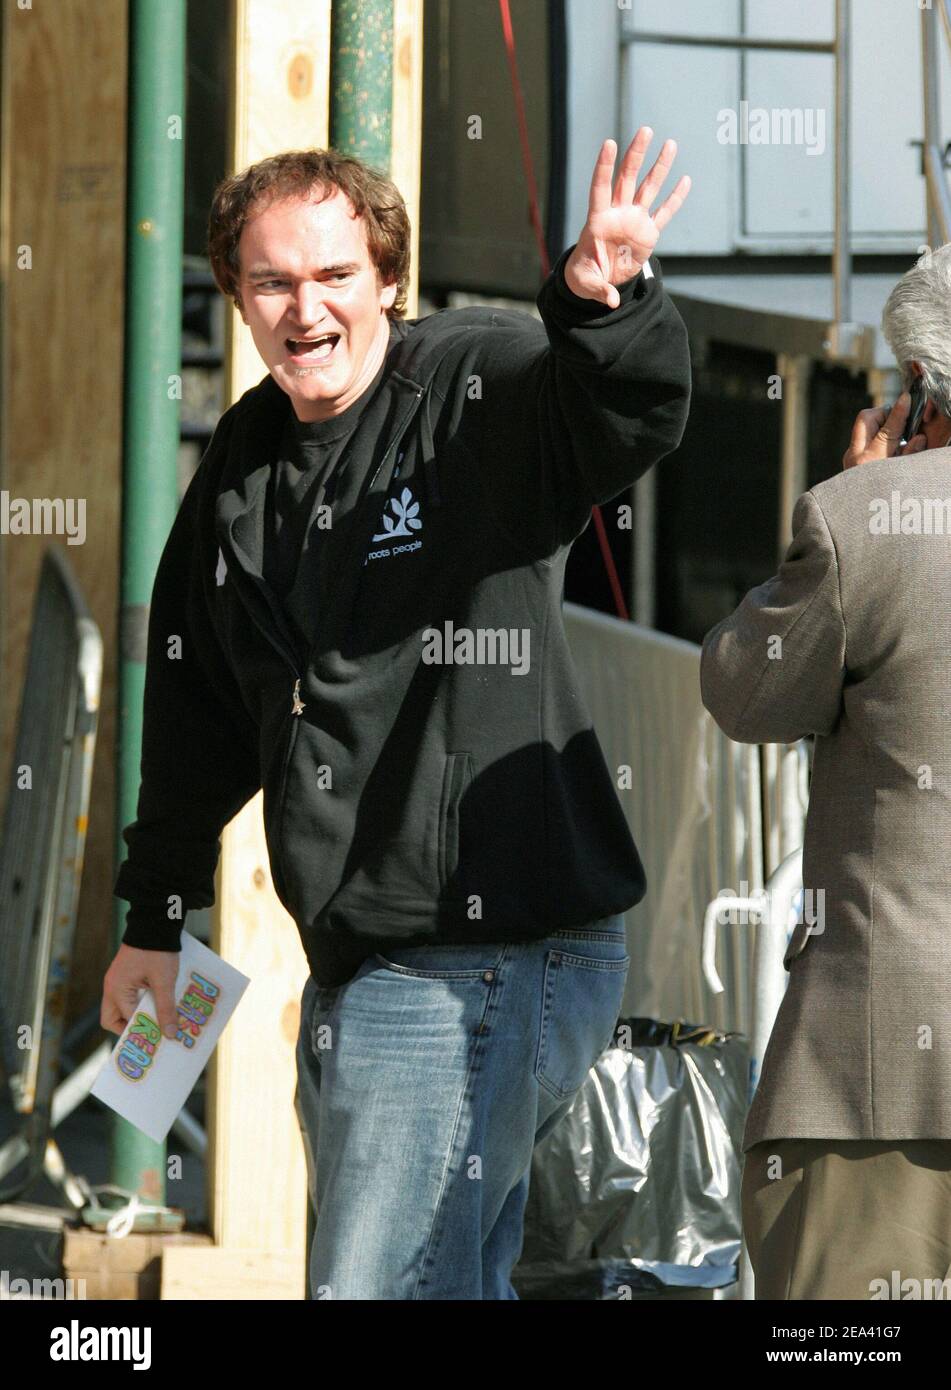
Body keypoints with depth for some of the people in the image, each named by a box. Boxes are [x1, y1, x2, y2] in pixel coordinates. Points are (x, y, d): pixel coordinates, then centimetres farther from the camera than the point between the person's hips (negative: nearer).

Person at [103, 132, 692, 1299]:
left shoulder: (484, 388, -9)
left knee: (378, 1289, -13)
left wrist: (604, 302, -54)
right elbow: (197, 702, 23)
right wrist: (156, 917, 26)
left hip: (487, 963, -8)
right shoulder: (244, 460, 12)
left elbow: (630, 412, -32)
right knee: (443, 1287, 15)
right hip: (355, 972, 8)